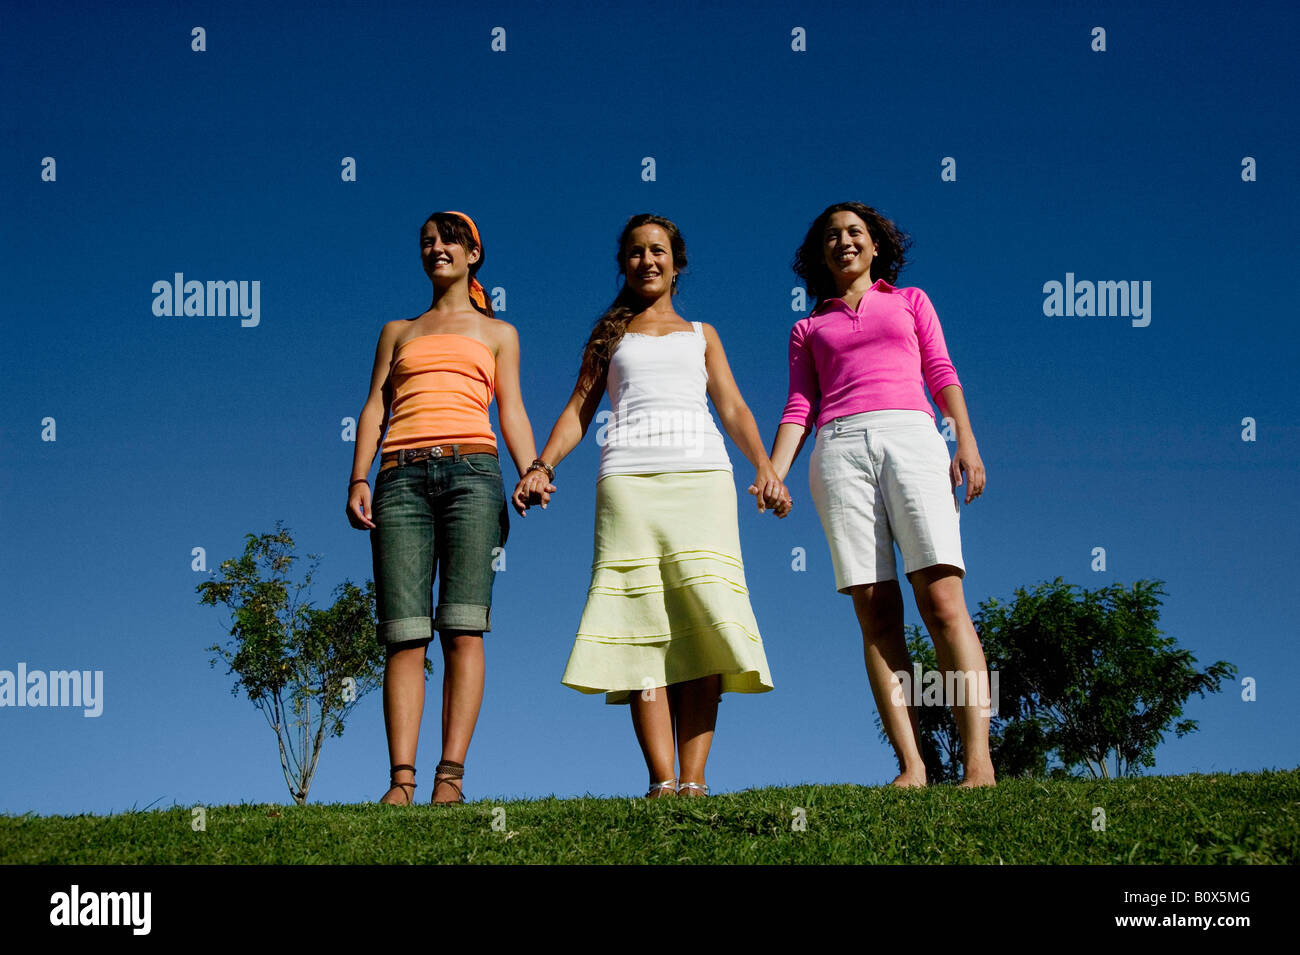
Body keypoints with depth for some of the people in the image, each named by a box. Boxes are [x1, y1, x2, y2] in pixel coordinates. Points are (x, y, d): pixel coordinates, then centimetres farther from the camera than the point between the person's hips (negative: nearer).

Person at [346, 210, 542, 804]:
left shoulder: (497, 333, 24)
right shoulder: (398, 332, 27)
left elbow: (512, 414, 13)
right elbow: (375, 408, 17)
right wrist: (358, 479, 0)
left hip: (471, 471, -1)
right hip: (402, 476, 1)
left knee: (462, 627, -14)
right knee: (406, 634, -10)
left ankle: (450, 776, -20)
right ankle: (401, 779, -16)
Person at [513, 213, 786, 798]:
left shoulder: (701, 334, 26)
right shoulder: (609, 335, 25)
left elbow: (733, 408, 15)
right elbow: (578, 409, 16)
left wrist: (764, 467, -3)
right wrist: (542, 466, -2)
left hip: (701, 474, 0)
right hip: (628, 480, 0)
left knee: (701, 622, -15)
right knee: (642, 625, -13)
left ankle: (693, 779, -20)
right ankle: (662, 782, -19)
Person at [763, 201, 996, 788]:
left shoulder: (910, 301, 25)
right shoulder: (808, 329, 26)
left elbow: (942, 376, 15)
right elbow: (799, 408, 18)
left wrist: (967, 443, -1)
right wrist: (772, 474, 1)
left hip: (910, 436, -1)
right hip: (840, 448, 1)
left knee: (942, 598, -17)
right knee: (876, 613, -10)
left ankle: (978, 761, -25)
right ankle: (911, 768, -16)